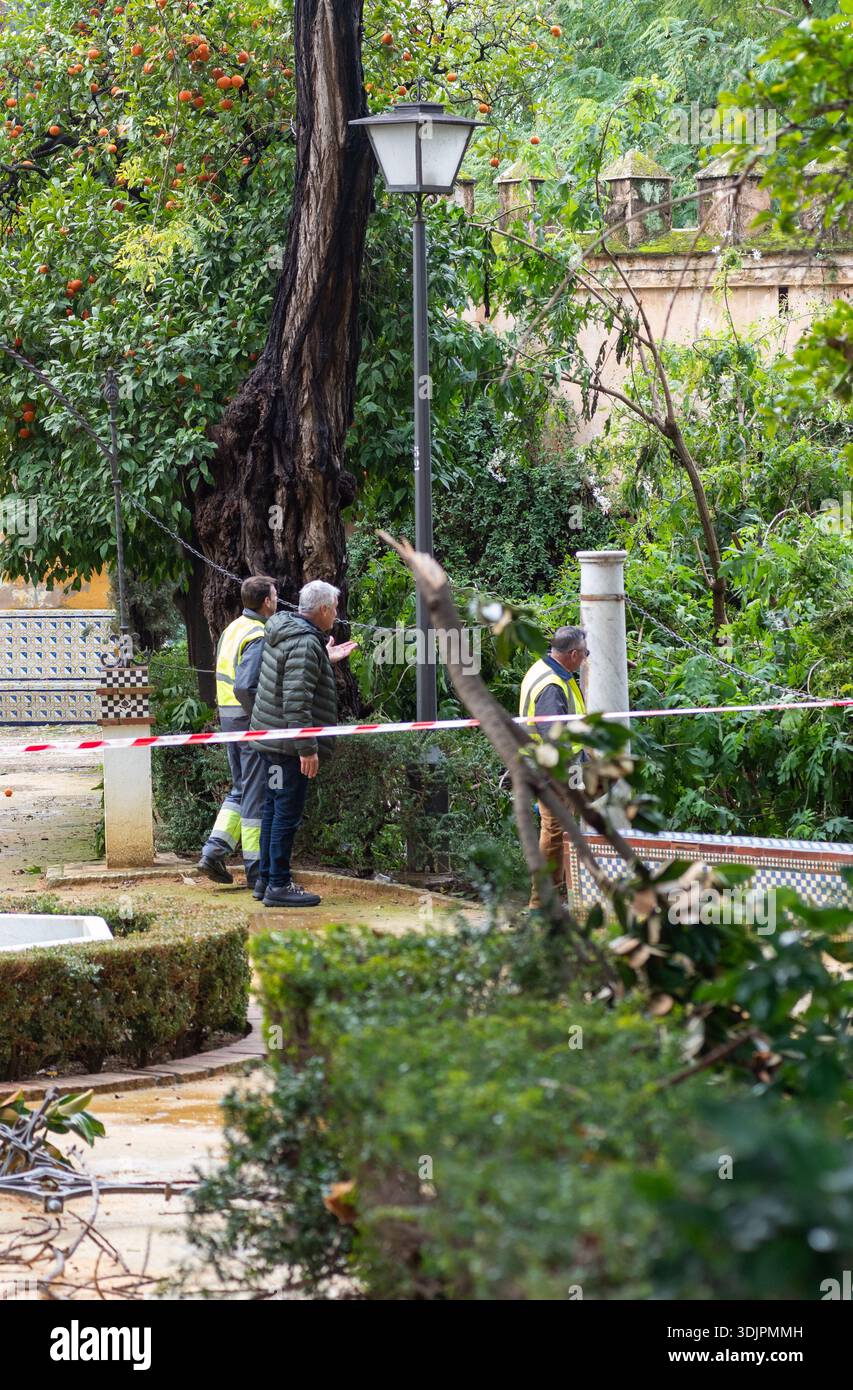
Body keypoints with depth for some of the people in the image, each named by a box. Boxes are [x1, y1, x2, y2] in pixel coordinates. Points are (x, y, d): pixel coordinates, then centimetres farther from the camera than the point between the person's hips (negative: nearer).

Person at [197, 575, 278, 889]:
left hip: (228, 719, 9)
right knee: (257, 793, -1)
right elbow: (245, 687, -26)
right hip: (251, 722, -9)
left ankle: (214, 851, 8)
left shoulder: (232, 629, 12)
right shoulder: (258, 637, -17)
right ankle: (257, 870, 4)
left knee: (241, 789, 18)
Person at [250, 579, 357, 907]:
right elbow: (296, 701, -25)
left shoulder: (282, 633, 12)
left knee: (274, 809, 16)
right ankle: (279, 885, -3)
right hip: (289, 744, -10)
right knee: (287, 814, -5)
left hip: (271, 741, 10)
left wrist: (326, 659, 31)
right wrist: (307, 748, -24)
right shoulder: (305, 644, -19)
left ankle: (266, 879, 23)